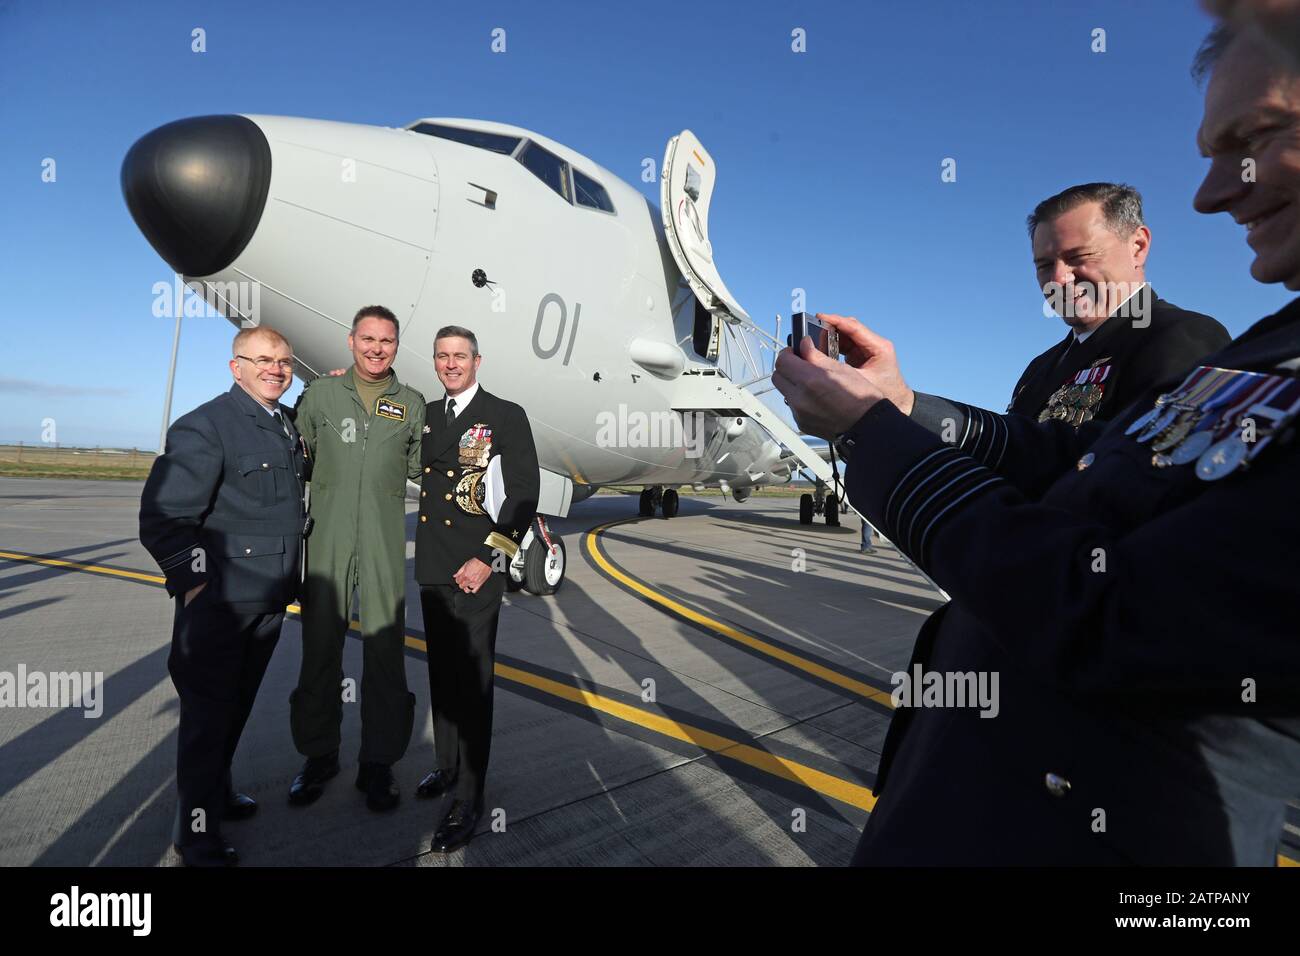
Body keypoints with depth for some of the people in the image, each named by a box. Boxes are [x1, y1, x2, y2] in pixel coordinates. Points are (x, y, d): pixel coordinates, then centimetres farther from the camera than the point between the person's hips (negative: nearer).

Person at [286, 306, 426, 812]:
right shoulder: (320, 394, 7)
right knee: (320, 649, 9)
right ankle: (319, 755, 28)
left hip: (385, 543, 0)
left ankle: (378, 763, 17)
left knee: (385, 651, 2)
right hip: (326, 539, 0)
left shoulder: (412, 404, 8)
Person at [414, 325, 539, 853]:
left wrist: (489, 559, -17)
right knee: (440, 672, 17)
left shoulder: (507, 415, -5)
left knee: (472, 680, 0)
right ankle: (446, 765, 36)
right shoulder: (426, 415, 14)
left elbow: (524, 492, -10)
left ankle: (469, 797, 13)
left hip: (476, 570, -6)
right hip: (432, 566, 6)